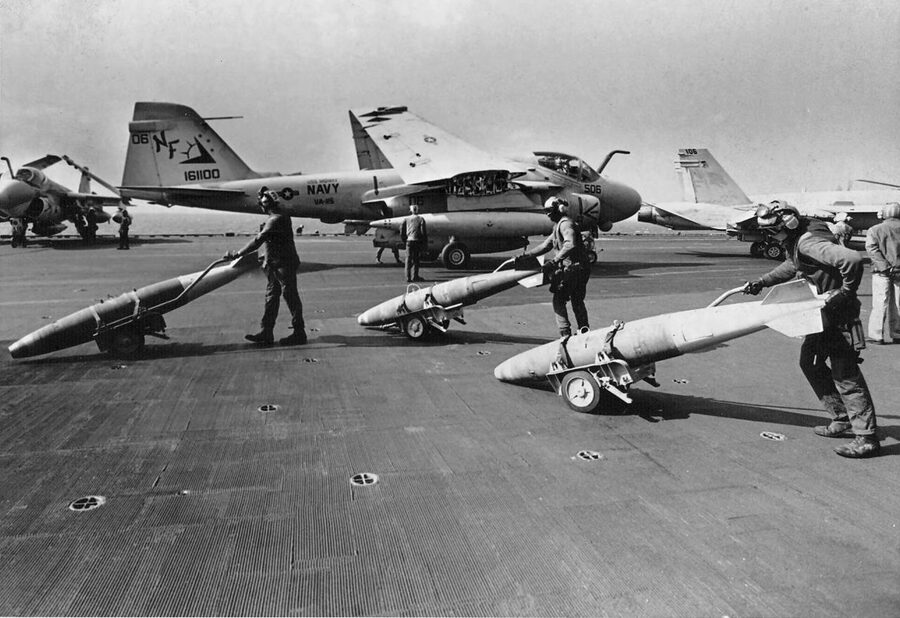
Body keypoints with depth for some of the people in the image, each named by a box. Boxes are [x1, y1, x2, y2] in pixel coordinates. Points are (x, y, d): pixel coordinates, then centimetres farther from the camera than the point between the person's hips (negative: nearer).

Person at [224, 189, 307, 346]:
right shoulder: (278, 217, 13)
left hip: (284, 264, -10)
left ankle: (299, 334, 7)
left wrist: (237, 254, -22)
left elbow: (258, 241, -23)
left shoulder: (276, 219, -19)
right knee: (271, 297, 10)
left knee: (291, 297, -2)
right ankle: (266, 333, 14)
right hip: (275, 264, 10)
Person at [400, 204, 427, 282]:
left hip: (409, 241, 2)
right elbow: (423, 232, -5)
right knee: (416, 259, 5)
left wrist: (404, 240, 14)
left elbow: (402, 231, 3)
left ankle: (408, 277, 3)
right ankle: (414, 276, 5)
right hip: (418, 241, -2)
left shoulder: (406, 219, 8)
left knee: (408, 259, 5)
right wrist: (425, 244, -1)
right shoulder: (421, 219, 1)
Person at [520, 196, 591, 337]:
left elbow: (570, 245, -31)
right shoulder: (558, 226, 19)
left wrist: (554, 261, -35)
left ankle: (565, 333, -2)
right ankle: (585, 331, 21)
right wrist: (525, 255, 19)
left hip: (572, 269, -10)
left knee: (559, 301, 0)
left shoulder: (565, 223, -14)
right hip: (580, 269, 10)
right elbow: (546, 245, 23)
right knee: (577, 301, 17)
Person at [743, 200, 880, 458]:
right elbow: (791, 266, 26)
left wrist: (846, 292, -25)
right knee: (810, 362, 18)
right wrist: (761, 282, 23)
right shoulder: (796, 241, 6)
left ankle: (867, 438, 3)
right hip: (821, 314, 11)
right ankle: (841, 419, 28)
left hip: (839, 317, -11)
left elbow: (852, 259, -37)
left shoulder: (808, 243, -26)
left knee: (845, 375, -6)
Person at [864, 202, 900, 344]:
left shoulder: (874, 230, -2)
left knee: (880, 304, 0)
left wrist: (885, 266, -16)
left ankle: (877, 335, 0)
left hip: (882, 272, -2)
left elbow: (872, 249, -13)